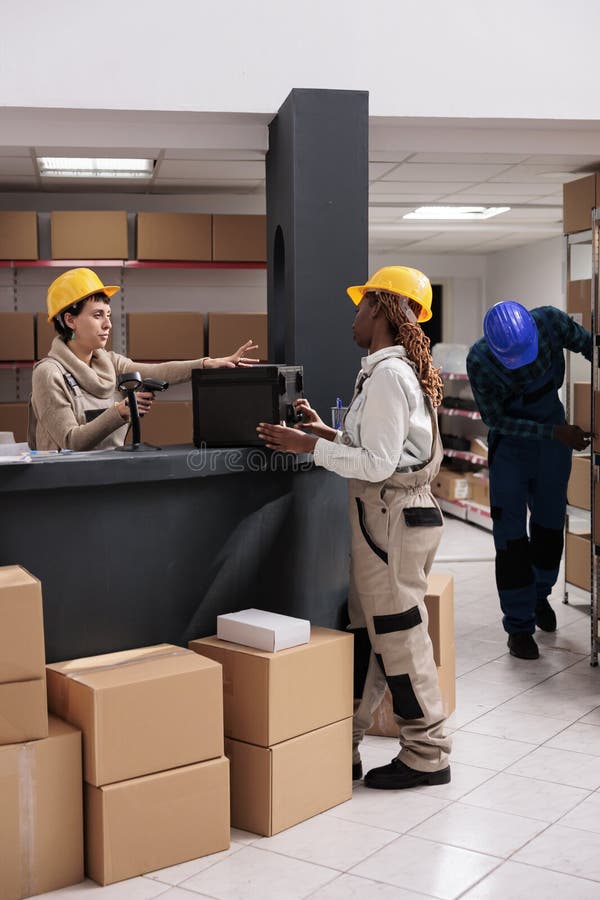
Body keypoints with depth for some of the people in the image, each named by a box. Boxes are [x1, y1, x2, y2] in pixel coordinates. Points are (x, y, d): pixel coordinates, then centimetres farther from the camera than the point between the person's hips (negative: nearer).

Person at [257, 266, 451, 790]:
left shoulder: (387, 374, -16)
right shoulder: (403, 369, 15)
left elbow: (377, 463, -21)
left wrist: (310, 447, -17)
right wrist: (325, 431, 14)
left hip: (392, 514, -10)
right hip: (392, 512, 10)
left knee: (399, 634, 0)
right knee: (367, 630, 13)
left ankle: (427, 755, 13)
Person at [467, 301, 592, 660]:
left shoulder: (550, 321, -23)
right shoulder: (479, 361, -28)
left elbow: (587, 344, -3)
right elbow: (496, 419, -20)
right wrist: (556, 432, -25)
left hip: (554, 430, 3)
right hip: (510, 444, -3)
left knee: (550, 522, 16)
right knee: (511, 535, -5)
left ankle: (540, 594, 39)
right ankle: (519, 626, 6)